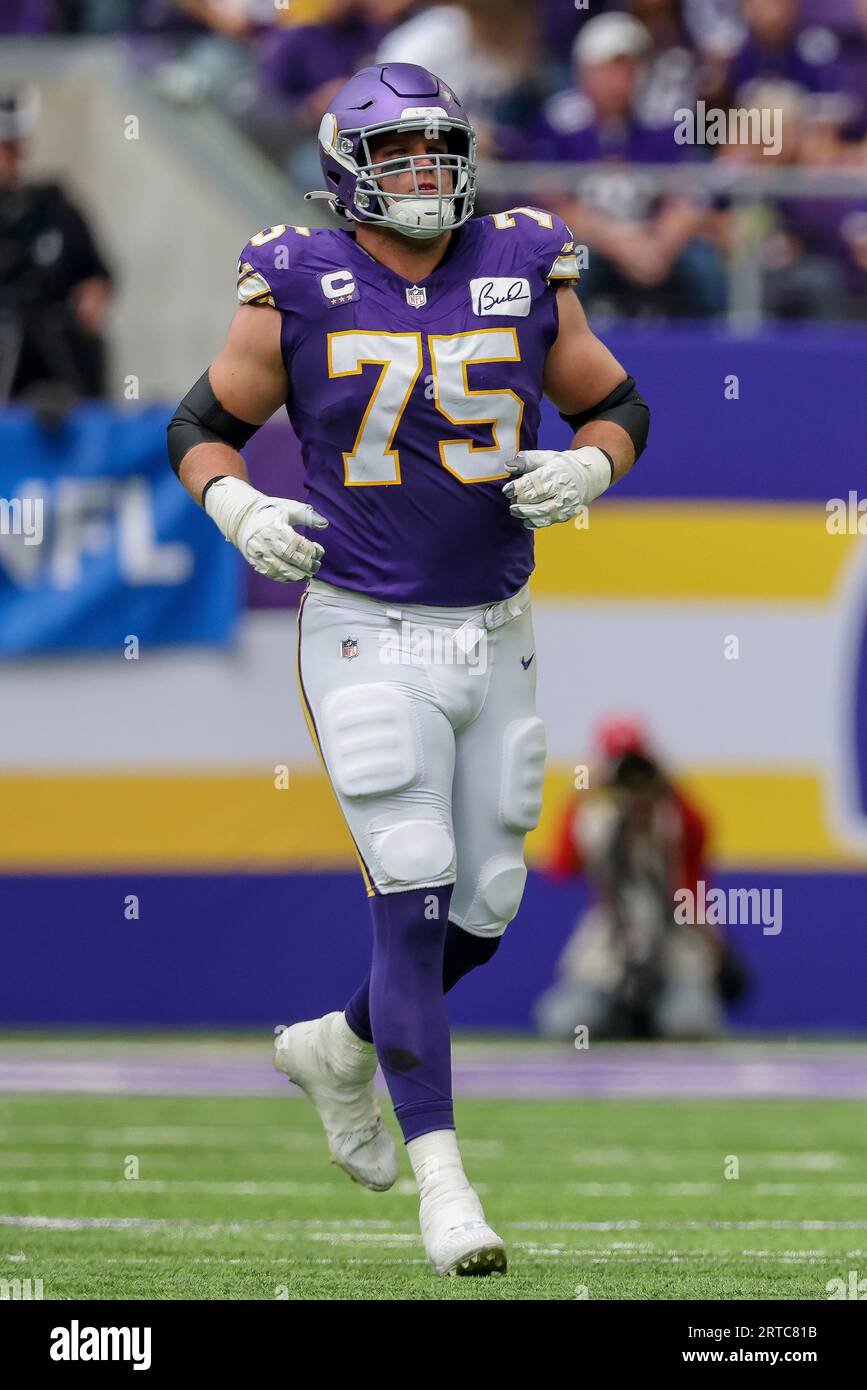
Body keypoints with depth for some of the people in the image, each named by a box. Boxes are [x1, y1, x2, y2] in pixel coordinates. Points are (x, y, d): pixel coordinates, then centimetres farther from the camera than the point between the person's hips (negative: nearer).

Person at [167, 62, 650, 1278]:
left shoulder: (524, 277, 1)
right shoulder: (300, 294, -6)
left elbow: (618, 406, 12)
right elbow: (202, 426, 5)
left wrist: (586, 469, -10)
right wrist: (241, 511, -15)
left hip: (495, 638, 4)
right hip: (367, 639, -4)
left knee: (485, 907, 9)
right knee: (414, 899, -13)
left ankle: (338, 1049, 36)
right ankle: (441, 1181, -9)